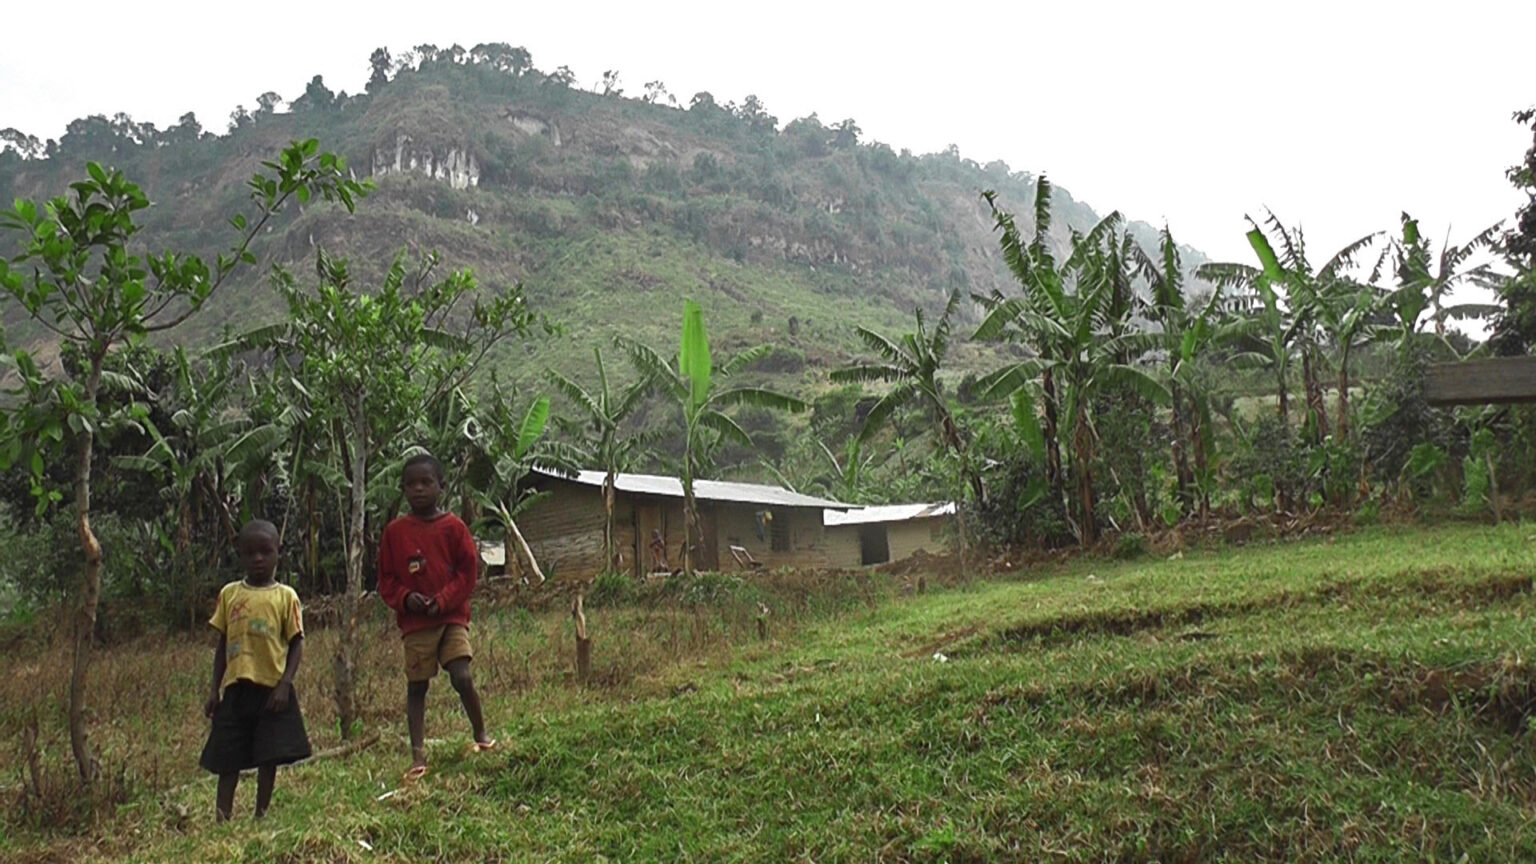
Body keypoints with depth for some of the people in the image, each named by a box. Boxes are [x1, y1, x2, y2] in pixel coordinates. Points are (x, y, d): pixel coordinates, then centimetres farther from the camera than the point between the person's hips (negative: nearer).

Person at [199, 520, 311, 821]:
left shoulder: (286, 596, 0)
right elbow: (222, 644, 11)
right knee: (227, 758, 5)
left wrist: (284, 685, -12)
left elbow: (296, 645, -1)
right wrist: (214, 689, 7)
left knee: (269, 757, 3)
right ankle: (222, 819, 11)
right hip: (235, 687, 2)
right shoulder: (229, 594, 7)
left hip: (272, 688, -2)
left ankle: (261, 816, 16)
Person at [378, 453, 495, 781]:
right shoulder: (395, 531, 2)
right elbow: (386, 580, 6)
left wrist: (443, 600, -13)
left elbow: (468, 570, -1)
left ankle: (481, 735, 13)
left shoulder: (453, 526, -1)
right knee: (416, 687, 5)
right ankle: (418, 757, 11)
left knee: (463, 678, -11)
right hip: (414, 622, 2)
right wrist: (405, 598, -13)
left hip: (451, 616, -1)